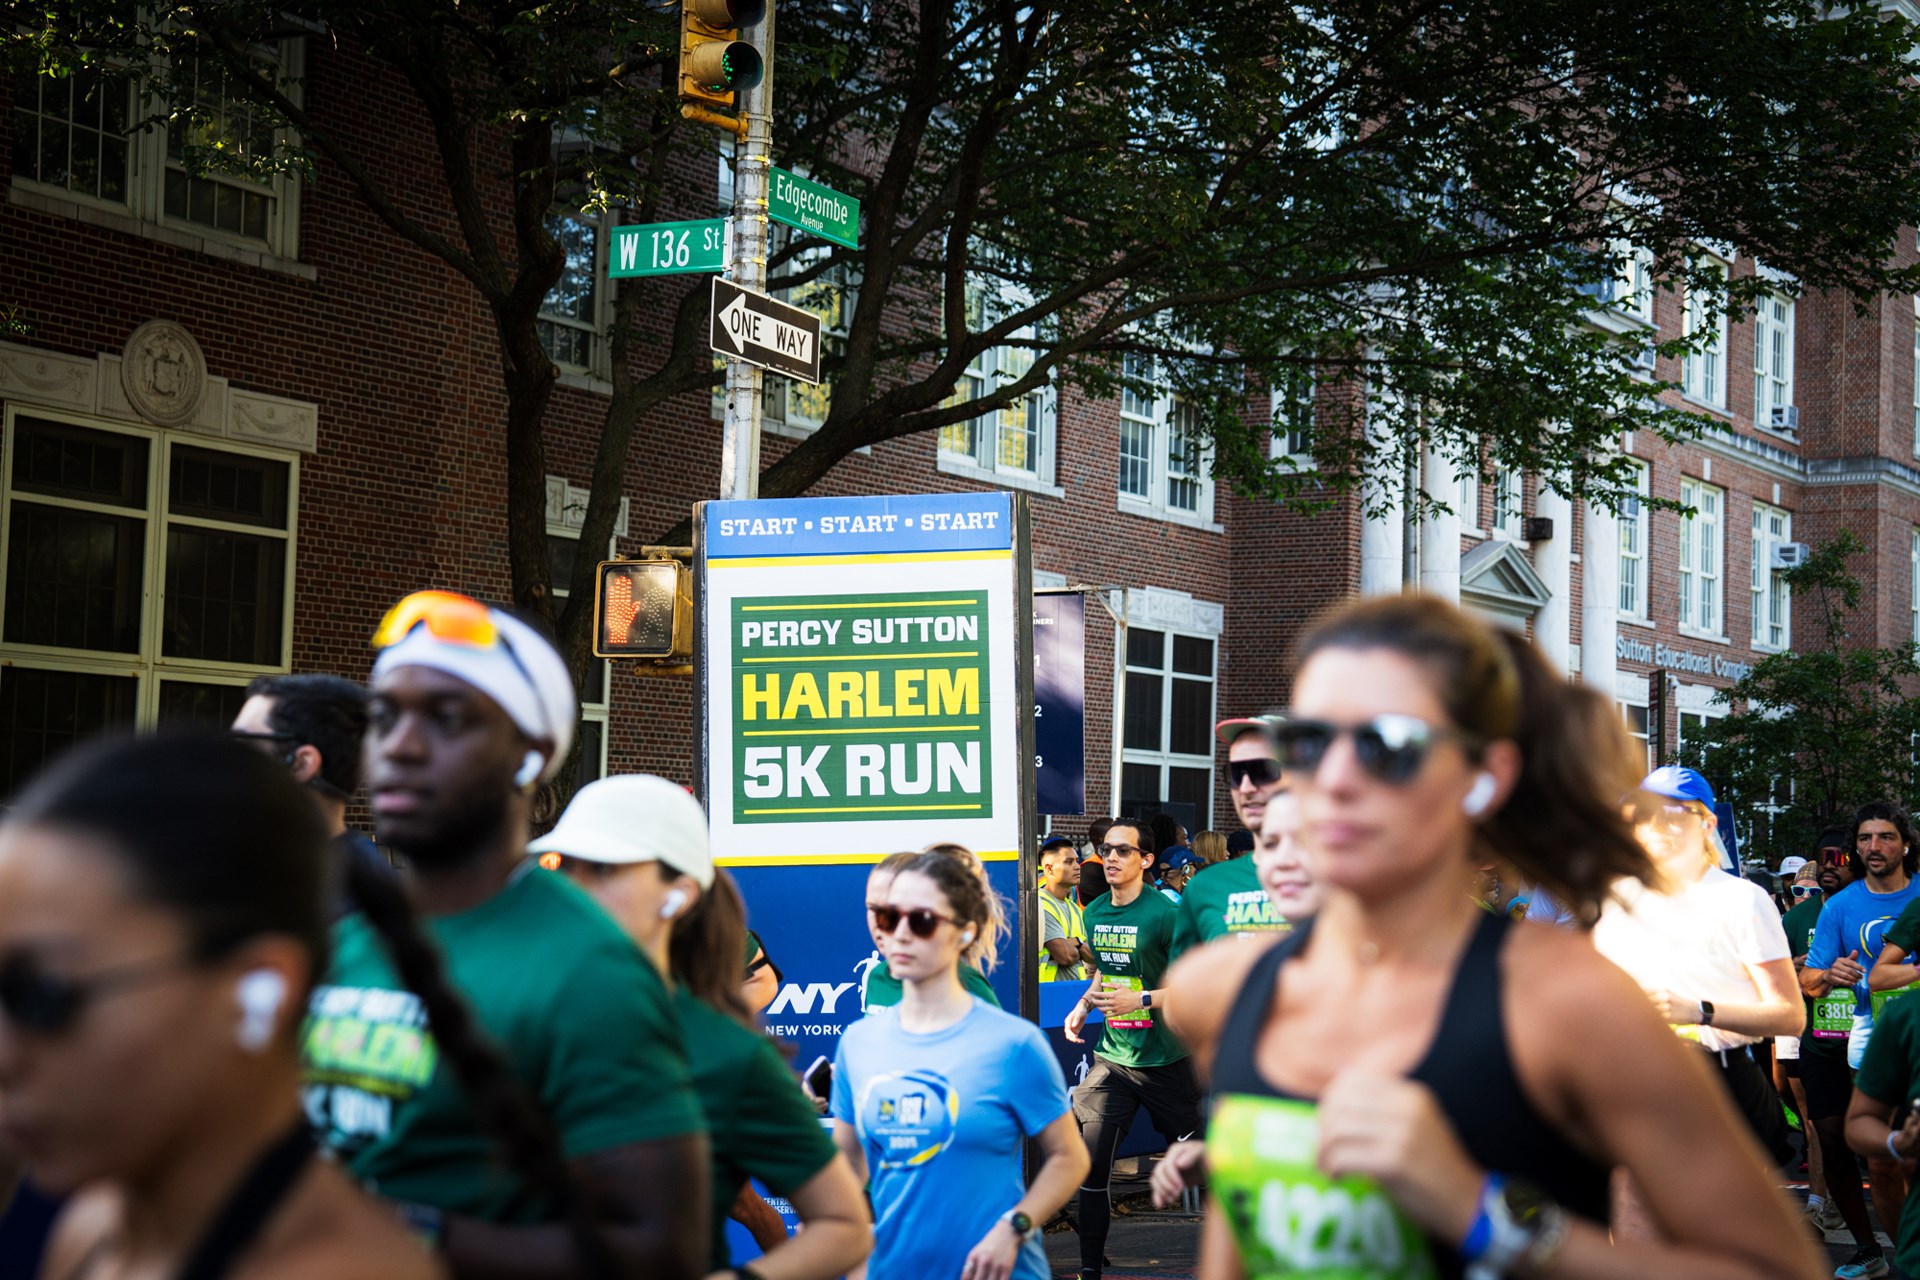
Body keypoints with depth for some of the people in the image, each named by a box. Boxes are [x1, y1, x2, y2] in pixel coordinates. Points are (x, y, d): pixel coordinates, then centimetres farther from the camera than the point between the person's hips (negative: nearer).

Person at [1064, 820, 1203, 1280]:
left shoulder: (1163, 914, -14)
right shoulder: (1095, 913, 5)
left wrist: (1141, 1000, -22)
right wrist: (1084, 1005, 6)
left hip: (1166, 1058, -5)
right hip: (1113, 1056, 5)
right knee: (1090, 1160, -2)